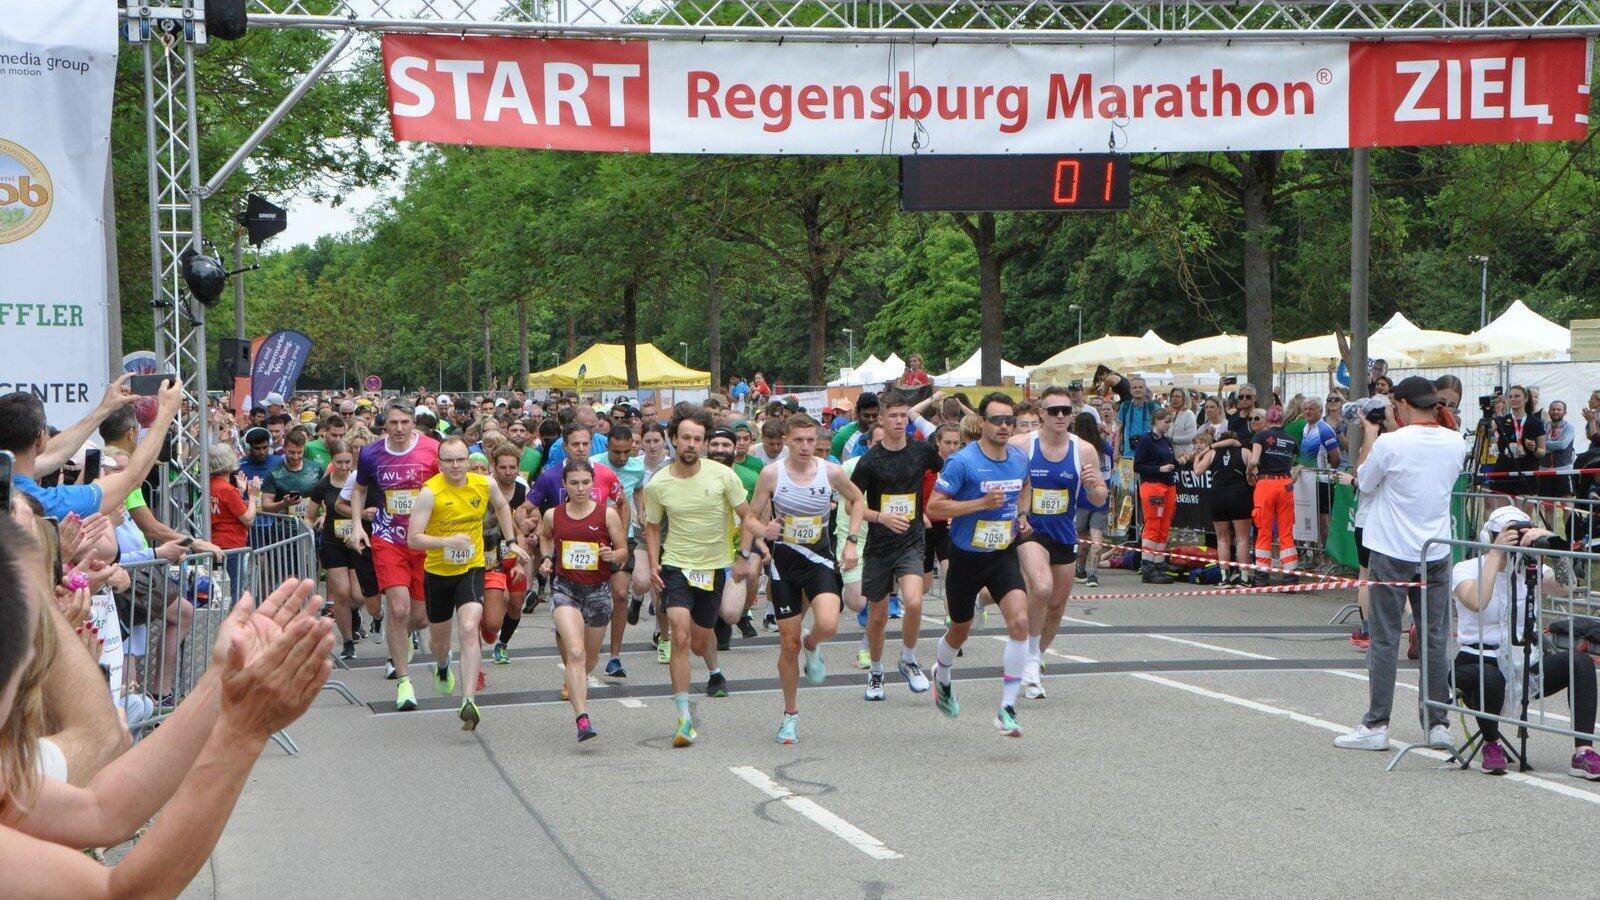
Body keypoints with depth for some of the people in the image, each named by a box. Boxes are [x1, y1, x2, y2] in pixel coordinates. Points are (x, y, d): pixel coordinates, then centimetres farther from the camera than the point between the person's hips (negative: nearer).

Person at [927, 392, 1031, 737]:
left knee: (1019, 621, -19)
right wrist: (981, 503, -25)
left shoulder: (1020, 459, 0)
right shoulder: (962, 461, -17)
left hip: (1004, 556, 3)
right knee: (961, 630, 16)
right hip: (967, 556, -3)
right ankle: (942, 676, 51)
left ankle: (1007, 709, -15)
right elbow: (933, 506, -18)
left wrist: (1021, 515, 5)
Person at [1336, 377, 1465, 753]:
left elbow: (1363, 482, 0)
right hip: (1437, 552, 4)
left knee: (1384, 639, 1)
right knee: (1435, 639, 9)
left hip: (1393, 552, -4)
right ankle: (1438, 724, 11)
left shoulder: (1390, 444, -14)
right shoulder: (1454, 443, 1)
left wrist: (1370, 435, 10)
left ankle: (1376, 725, 1)